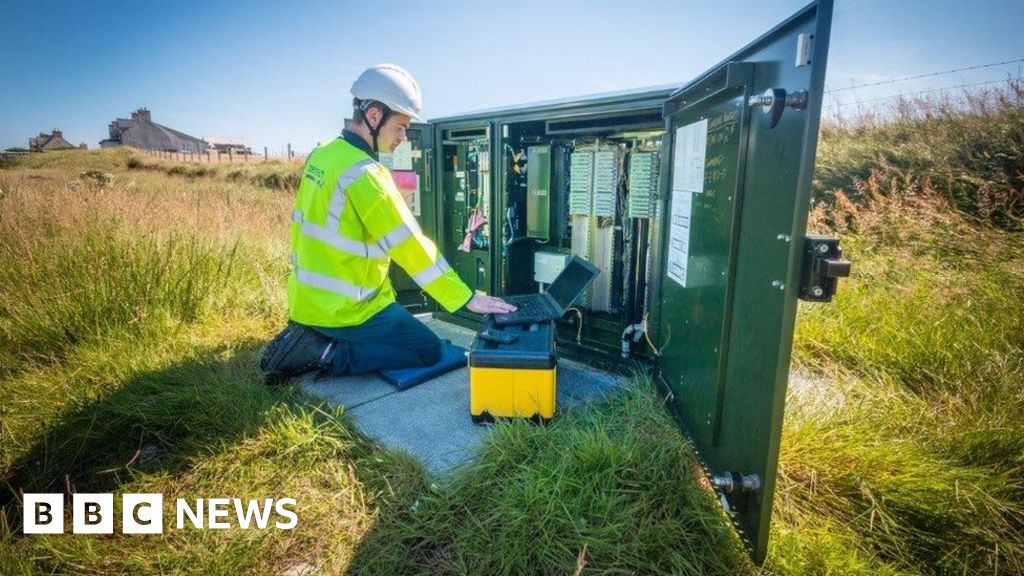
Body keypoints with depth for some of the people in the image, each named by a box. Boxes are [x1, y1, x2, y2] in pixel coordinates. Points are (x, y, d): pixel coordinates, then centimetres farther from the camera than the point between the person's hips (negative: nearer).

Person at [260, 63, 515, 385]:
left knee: (403, 326, 28)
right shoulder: (365, 174, -23)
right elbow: (411, 247, -25)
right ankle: (326, 354, -6)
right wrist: (466, 298, -21)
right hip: (347, 308, -9)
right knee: (430, 351, 3)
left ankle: (309, 338, 13)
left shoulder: (320, 156, 5)